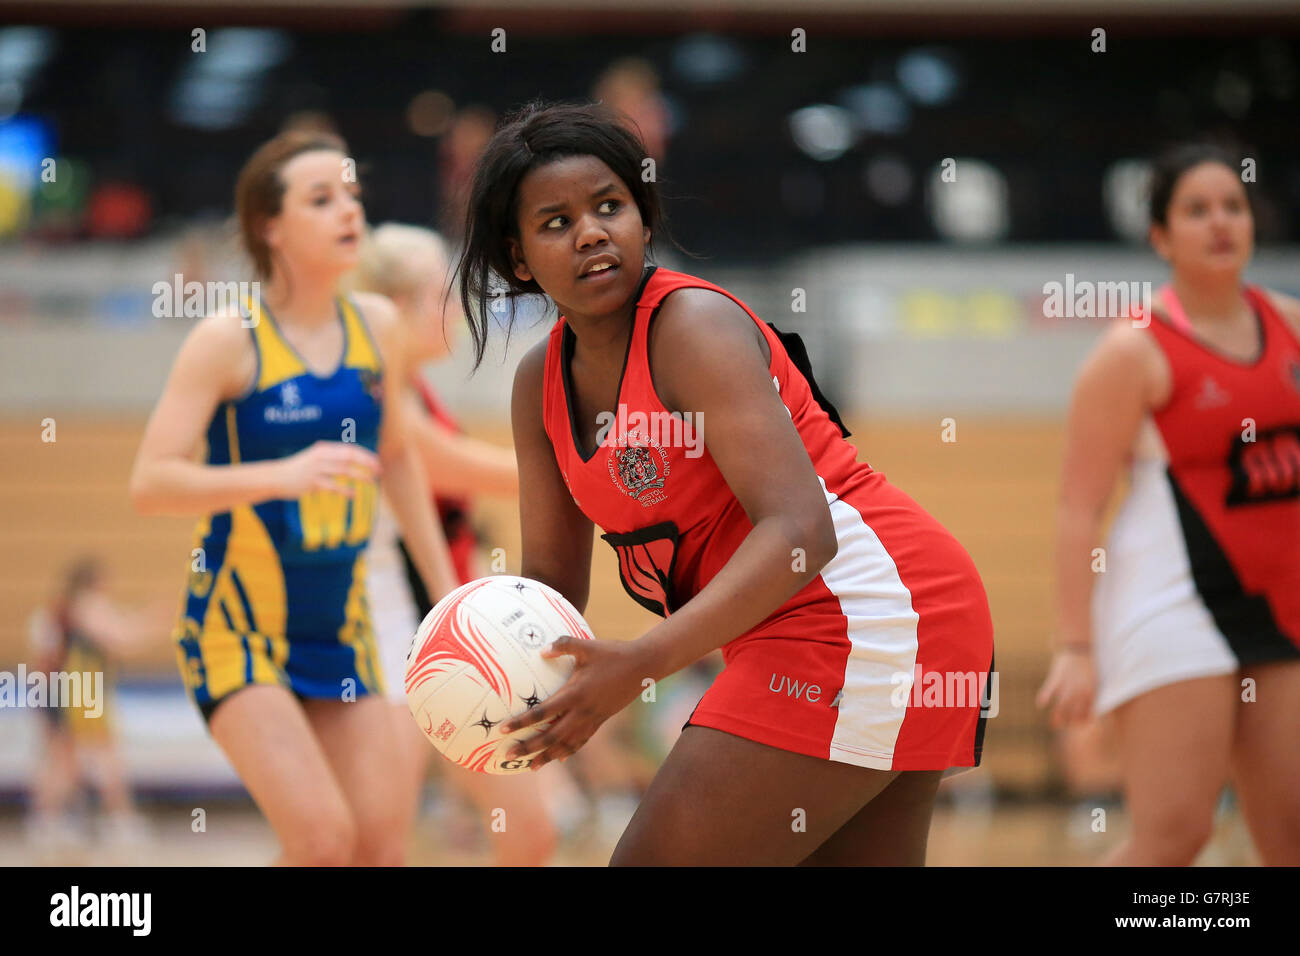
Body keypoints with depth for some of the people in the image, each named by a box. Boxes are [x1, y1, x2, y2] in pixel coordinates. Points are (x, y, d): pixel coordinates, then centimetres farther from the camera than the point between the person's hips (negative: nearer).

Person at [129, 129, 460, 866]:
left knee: (381, 847, 0)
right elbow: (151, 482, -20)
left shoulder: (377, 327, 4)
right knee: (322, 837, -20)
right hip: (237, 629, -6)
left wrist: (448, 595, 19)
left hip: (340, 631, 6)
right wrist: (283, 476, -33)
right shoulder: (230, 341, -13)